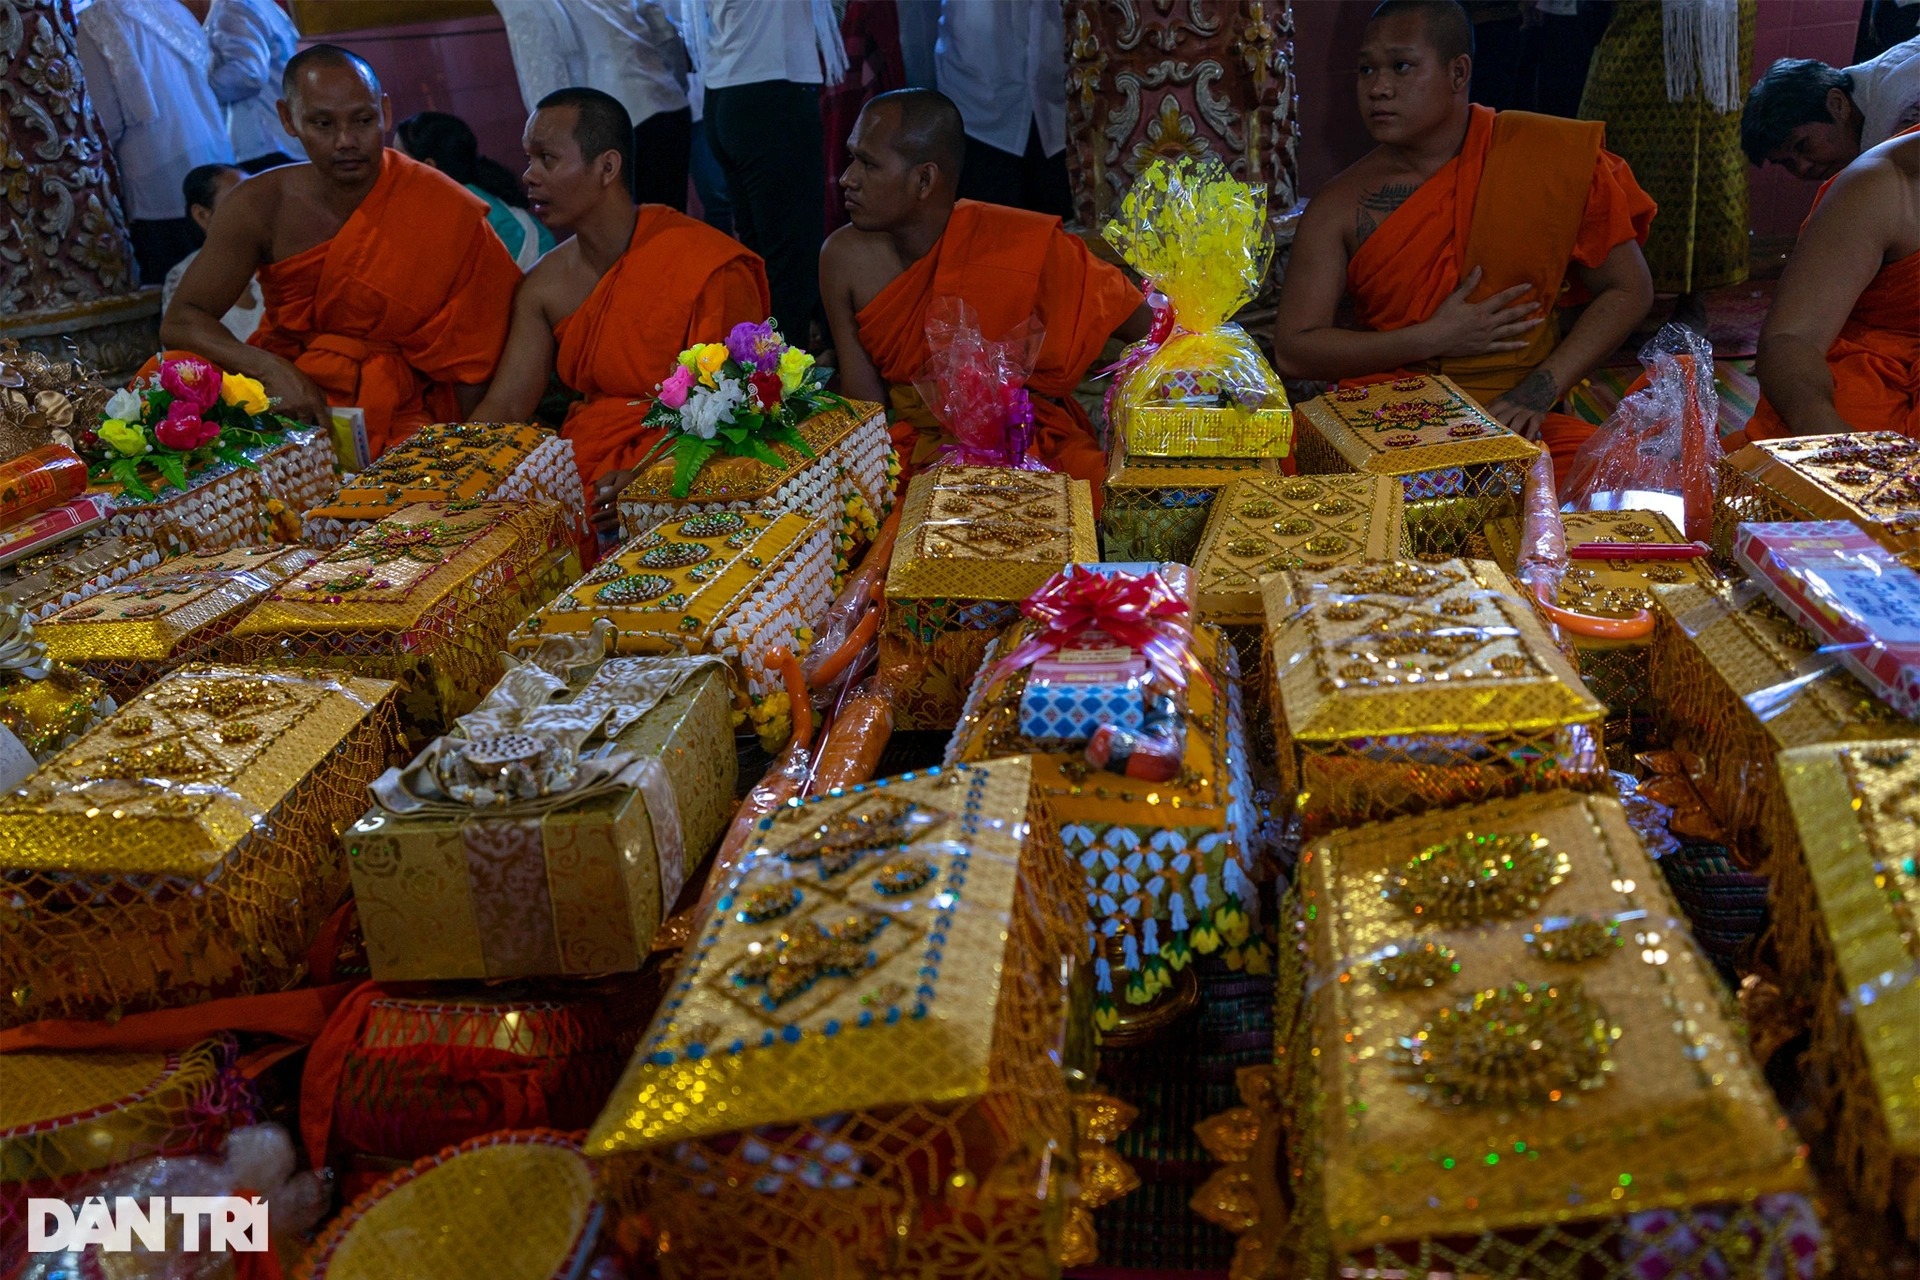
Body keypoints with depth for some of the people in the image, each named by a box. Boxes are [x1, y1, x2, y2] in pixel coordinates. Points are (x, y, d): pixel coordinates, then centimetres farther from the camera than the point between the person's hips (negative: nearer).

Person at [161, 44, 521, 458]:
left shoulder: (448, 217, -7)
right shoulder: (261, 206, 0)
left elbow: (472, 363, -3)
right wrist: (272, 370, -19)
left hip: (399, 413, -4)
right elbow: (180, 320, -1)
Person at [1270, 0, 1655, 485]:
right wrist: (1432, 339, -11)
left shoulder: (1546, 159, -1)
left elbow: (1629, 290, 4)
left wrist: (1538, 393, -10)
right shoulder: (1341, 205, 1)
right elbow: (1293, 350, -3)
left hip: (1517, 424, 1)